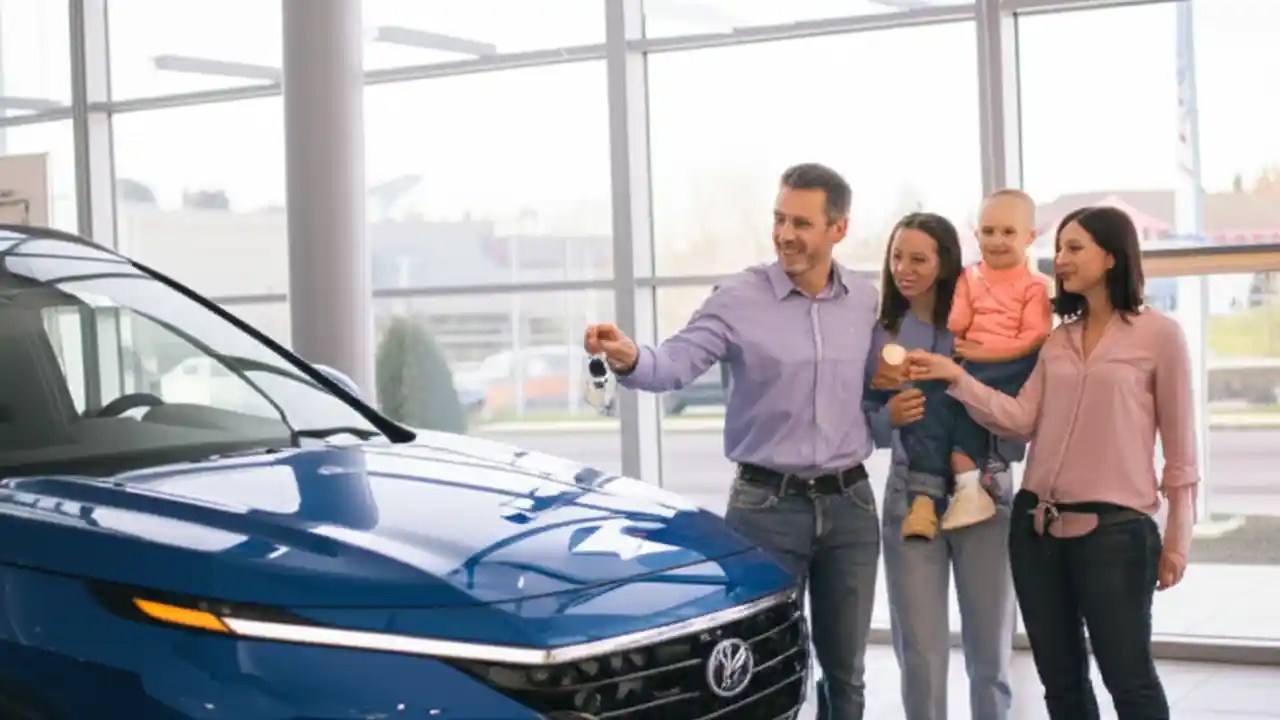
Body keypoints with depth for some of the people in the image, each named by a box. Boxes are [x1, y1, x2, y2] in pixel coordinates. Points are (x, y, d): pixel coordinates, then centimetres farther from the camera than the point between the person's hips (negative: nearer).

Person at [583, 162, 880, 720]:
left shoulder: (866, 301, 4)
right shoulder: (739, 298, -8)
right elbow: (676, 364, -21)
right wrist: (630, 359, -40)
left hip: (850, 504, 3)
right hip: (766, 506, -3)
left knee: (845, 671, 14)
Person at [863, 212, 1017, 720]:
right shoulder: (880, 334, 4)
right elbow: (863, 424, 8)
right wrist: (888, 417, -13)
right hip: (910, 497, 1)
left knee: (990, 649, 6)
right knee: (919, 653, 3)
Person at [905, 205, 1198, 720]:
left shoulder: (1158, 335, -3)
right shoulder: (1056, 340, 12)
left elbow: (1179, 444, -3)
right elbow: (1021, 421, 1)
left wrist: (1177, 538, -4)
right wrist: (956, 378, -10)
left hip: (1114, 528, -6)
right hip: (1036, 526, 6)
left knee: (1129, 678, 2)